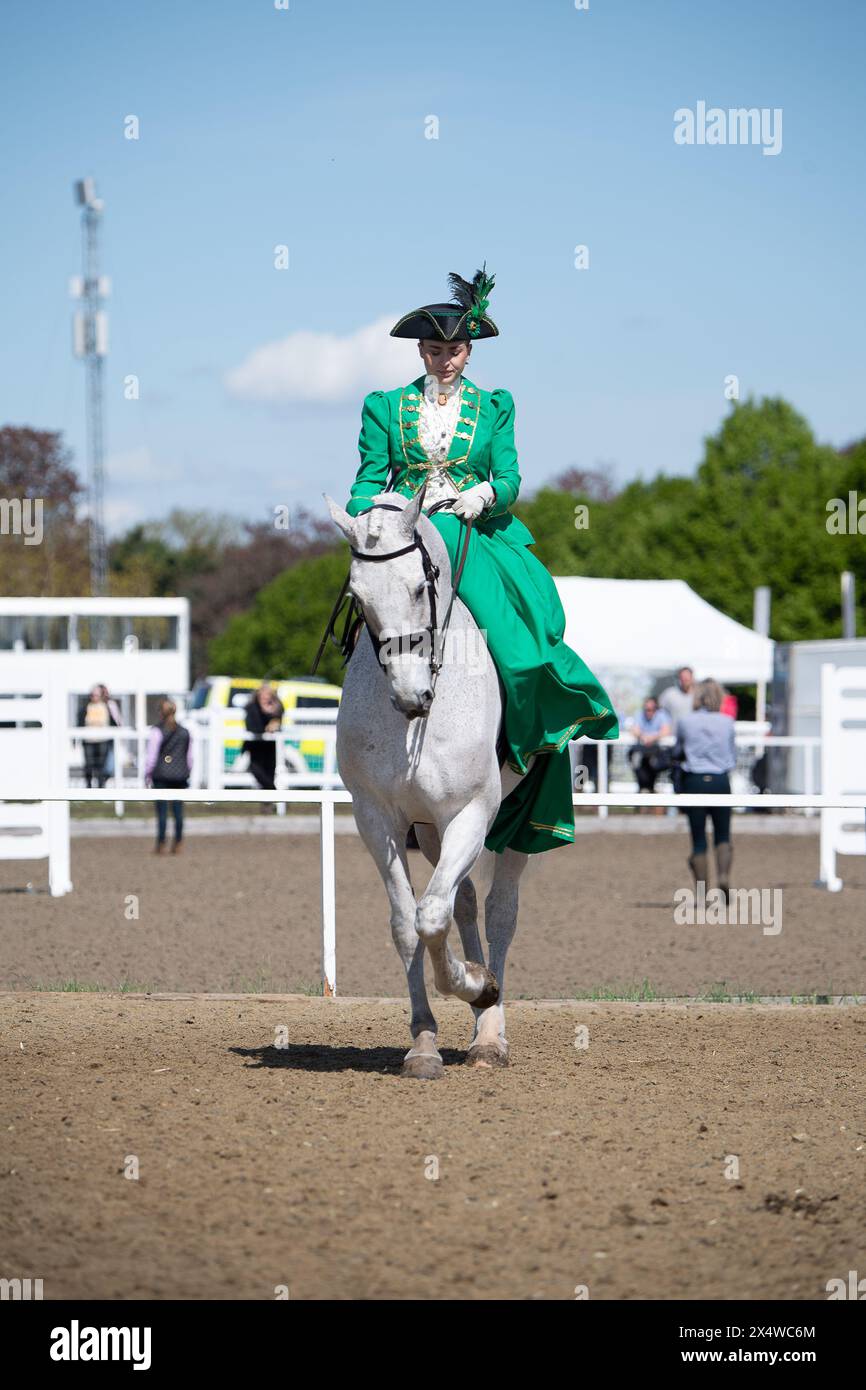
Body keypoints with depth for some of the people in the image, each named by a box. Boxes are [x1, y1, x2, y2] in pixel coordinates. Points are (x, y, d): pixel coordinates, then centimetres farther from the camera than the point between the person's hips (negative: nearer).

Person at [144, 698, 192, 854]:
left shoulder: (156, 731, -8)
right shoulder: (185, 732, 6)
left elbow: (151, 757, -8)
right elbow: (189, 757, 10)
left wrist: (147, 775, 3)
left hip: (161, 777, -4)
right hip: (180, 777, 4)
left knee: (162, 812, -1)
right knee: (178, 811, 8)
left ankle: (161, 845, 1)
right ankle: (177, 844, 10)